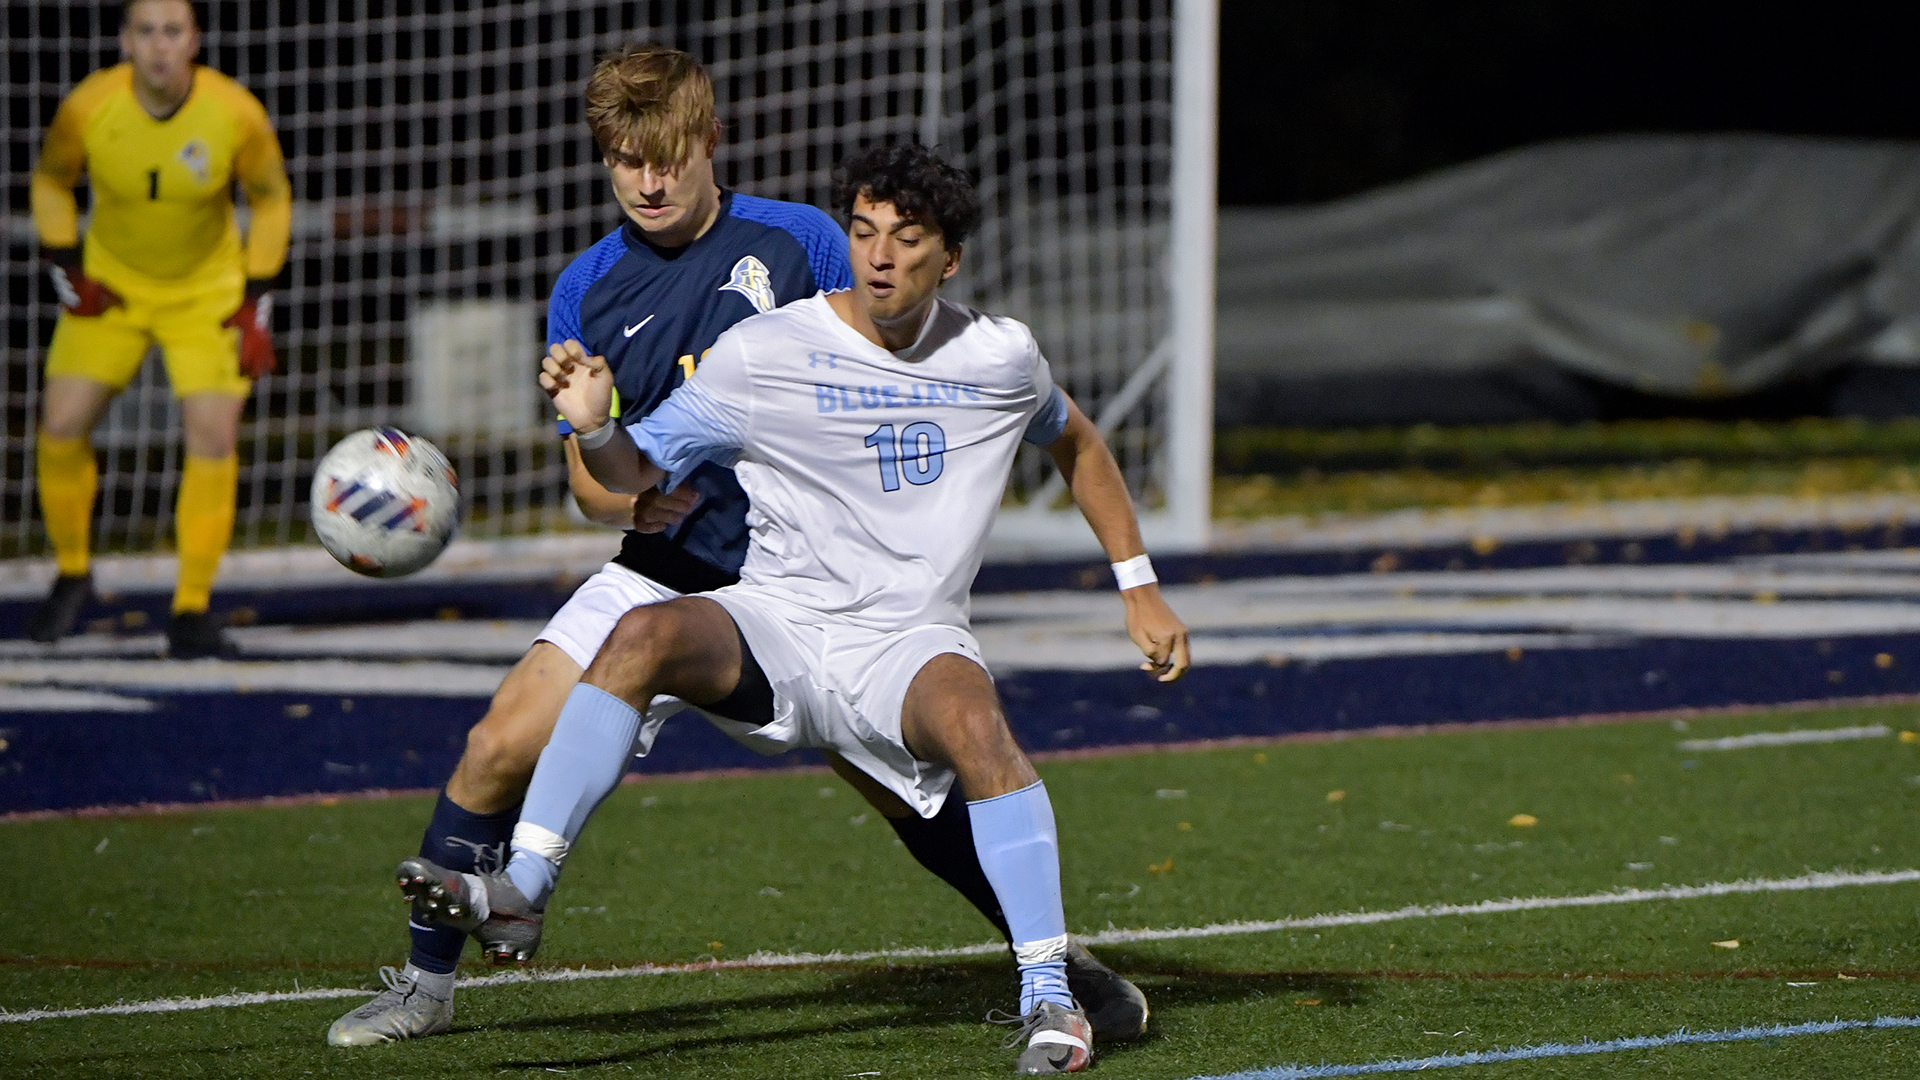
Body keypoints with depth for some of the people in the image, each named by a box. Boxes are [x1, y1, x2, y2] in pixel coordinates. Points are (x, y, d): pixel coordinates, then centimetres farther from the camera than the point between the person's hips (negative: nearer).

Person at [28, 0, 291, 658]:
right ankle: (71, 574, 17)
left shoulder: (236, 114, -21)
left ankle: (192, 609, -4)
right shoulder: (88, 108, -20)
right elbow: (51, 180, 1)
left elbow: (272, 198, -4)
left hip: (208, 293, -1)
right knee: (61, 425, -8)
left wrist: (256, 304, -7)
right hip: (111, 286, 1)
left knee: (214, 435, -16)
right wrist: (67, 272, -6)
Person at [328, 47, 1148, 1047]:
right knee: (499, 747, -10)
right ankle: (424, 983, 6)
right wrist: (634, 500, -19)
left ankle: (1059, 959, 13)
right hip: (666, 575, 2)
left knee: (910, 792, -8)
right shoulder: (587, 291, 2)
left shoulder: (799, 241, -5)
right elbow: (587, 473, 4)